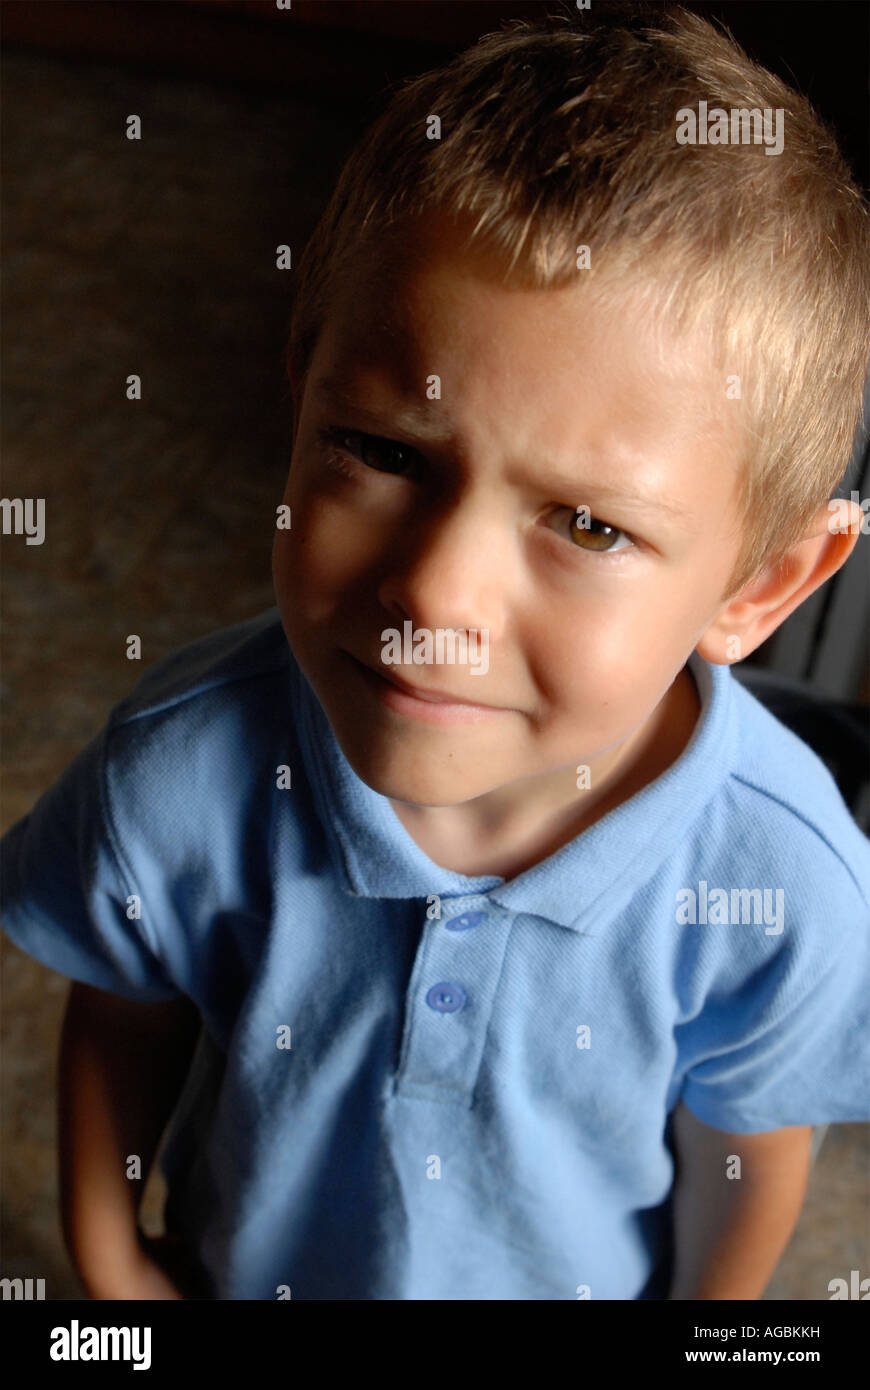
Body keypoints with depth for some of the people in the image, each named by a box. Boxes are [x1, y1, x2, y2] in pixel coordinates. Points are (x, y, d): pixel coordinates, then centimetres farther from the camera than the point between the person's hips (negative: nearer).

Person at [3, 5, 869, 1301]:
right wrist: (109, 1260, 0)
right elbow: (127, 1019, -11)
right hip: (243, 1268, 1)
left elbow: (746, 1155, -12)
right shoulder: (180, 778, -31)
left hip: (577, 1281, 0)